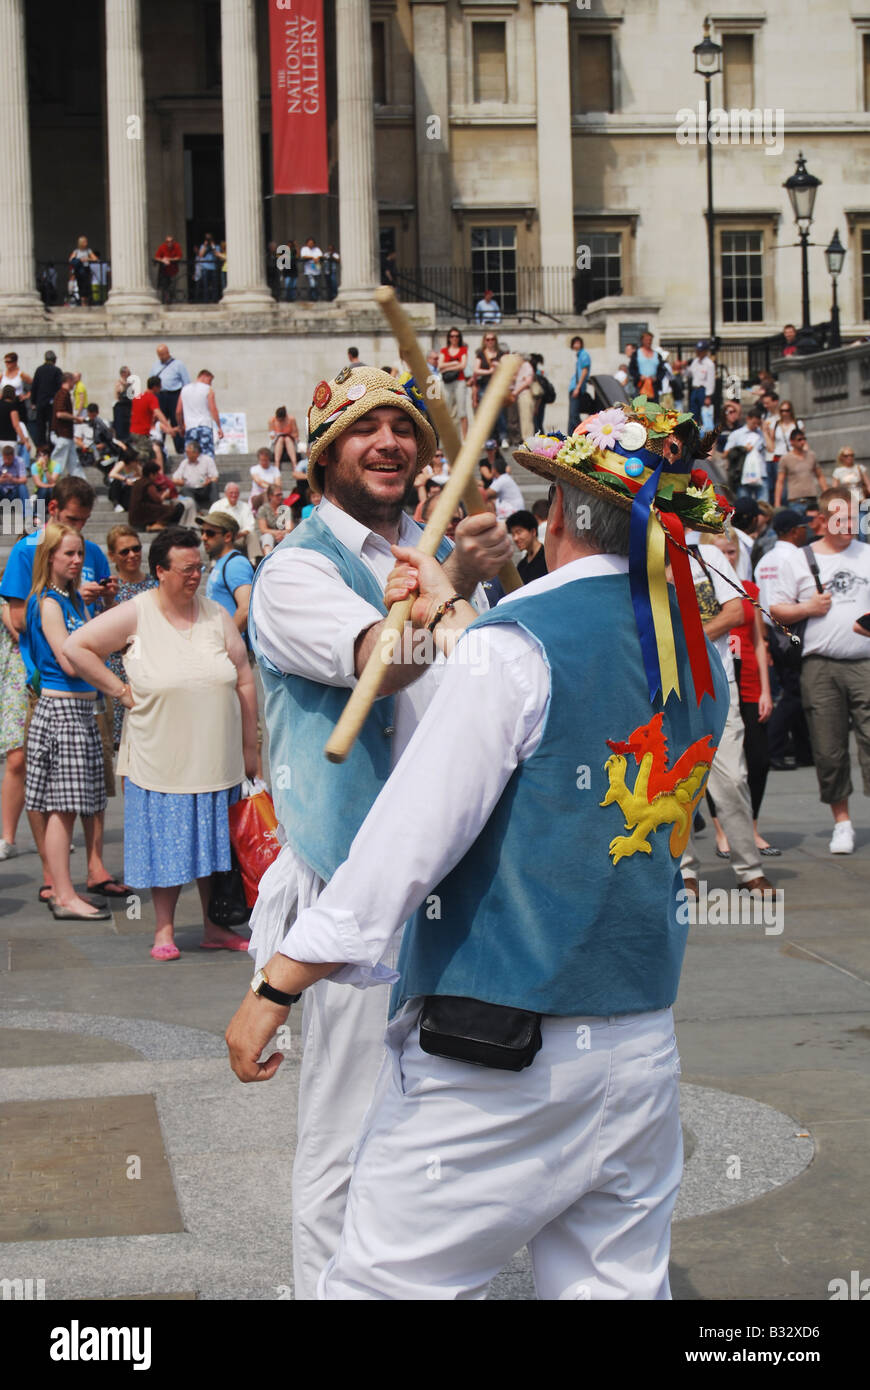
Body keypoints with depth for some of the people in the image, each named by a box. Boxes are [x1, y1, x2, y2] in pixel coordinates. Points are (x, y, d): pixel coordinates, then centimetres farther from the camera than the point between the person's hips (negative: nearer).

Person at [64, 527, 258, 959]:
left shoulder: (215, 615, 4)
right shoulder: (136, 615, -5)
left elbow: (244, 681, 7)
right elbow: (76, 648, -3)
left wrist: (250, 748, 5)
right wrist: (120, 690, -6)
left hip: (216, 759, 3)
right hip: (162, 758, -3)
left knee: (215, 841, 9)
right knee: (166, 843, 4)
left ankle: (213, 926, 20)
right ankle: (164, 930, 16)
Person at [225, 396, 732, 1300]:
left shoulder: (516, 649, -13)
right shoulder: (702, 660, 8)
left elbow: (409, 836, -16)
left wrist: (276, 986, -10)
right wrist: (458, 622, 27)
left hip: (496, 1061, -7)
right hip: (642, 1048, 7)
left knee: (382, 1283, 3)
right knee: (618, 1284, 12)